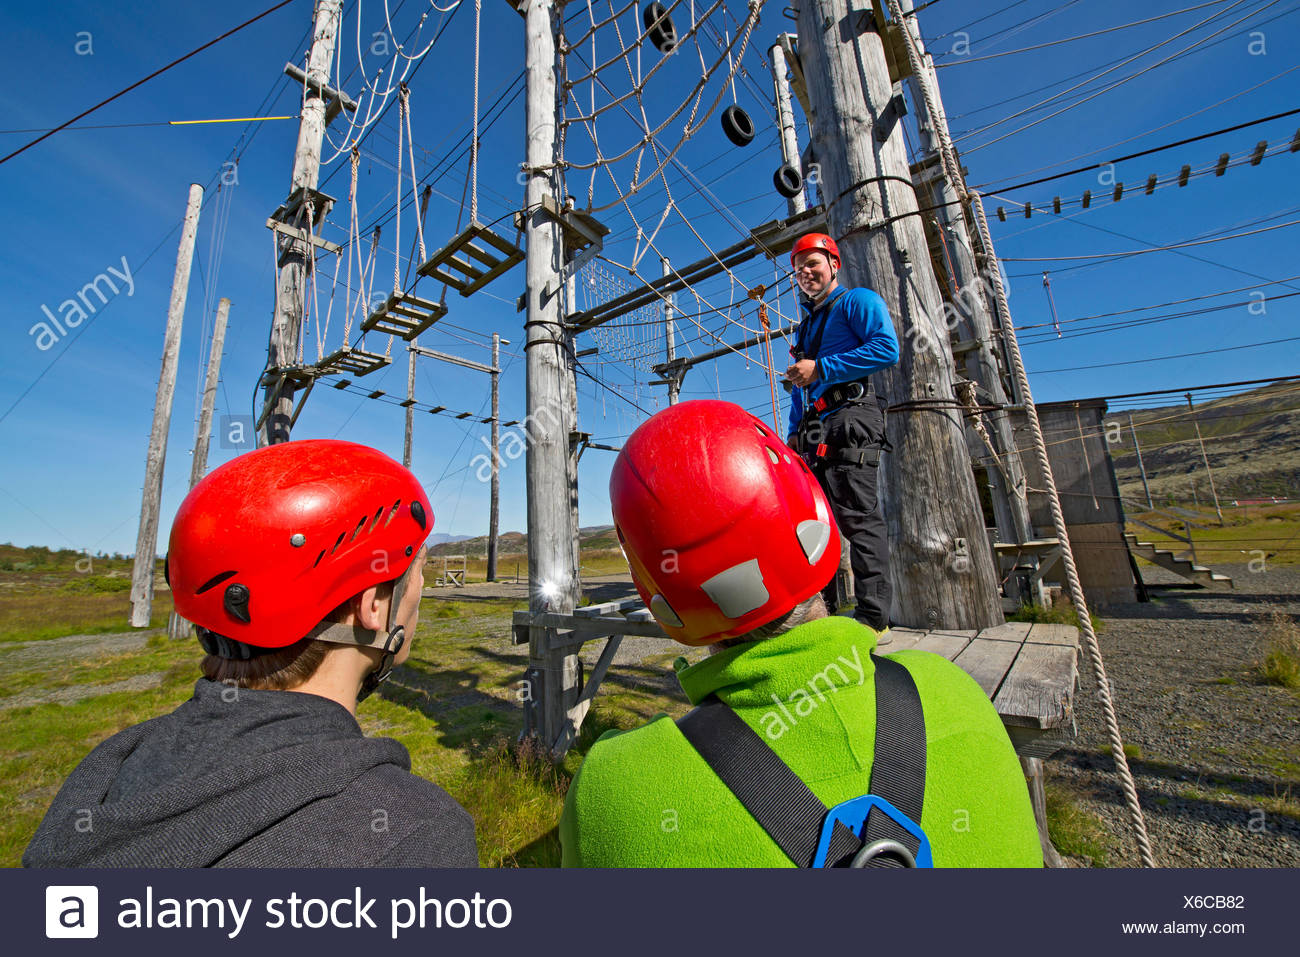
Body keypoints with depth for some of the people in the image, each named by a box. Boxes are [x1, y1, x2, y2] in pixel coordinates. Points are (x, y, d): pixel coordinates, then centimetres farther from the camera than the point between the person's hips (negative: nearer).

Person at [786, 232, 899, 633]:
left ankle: (872, 617, -6)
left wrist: (820, 369, -13)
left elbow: (887, 348, -10)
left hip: (850, 418, -8)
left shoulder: (857, 300, 8)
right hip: (814, 431, 8)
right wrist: (795, 432, 18)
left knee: (857, 516, -11)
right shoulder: (806, 324, 31)